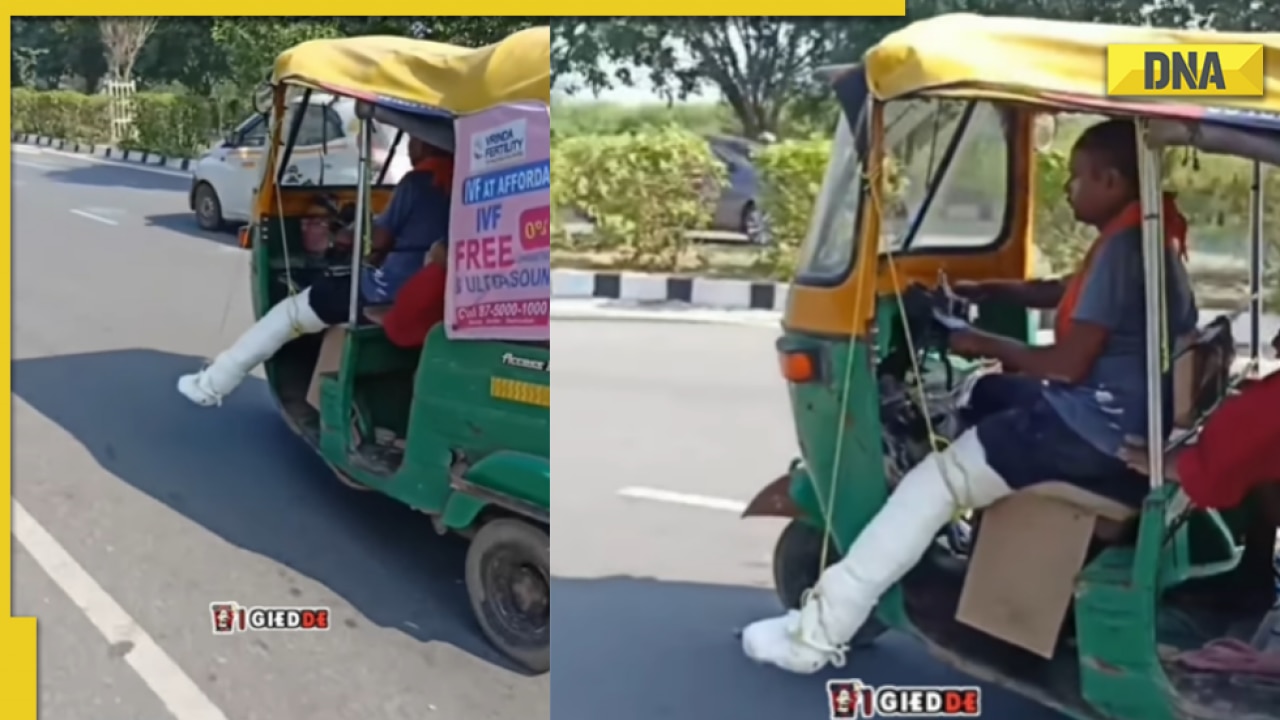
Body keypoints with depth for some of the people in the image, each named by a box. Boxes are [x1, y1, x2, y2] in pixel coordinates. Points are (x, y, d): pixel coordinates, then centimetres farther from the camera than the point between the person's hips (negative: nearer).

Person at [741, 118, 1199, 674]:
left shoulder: (1122, 248, -16)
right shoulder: (1142, 240, 15)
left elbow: (1070, 364, -20)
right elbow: (1071, 296, 31)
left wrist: (989, 346, -6)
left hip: (1094, 425, -11)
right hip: (1116, 422, 11)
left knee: (937, 480, -12)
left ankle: (818, 630, -12)